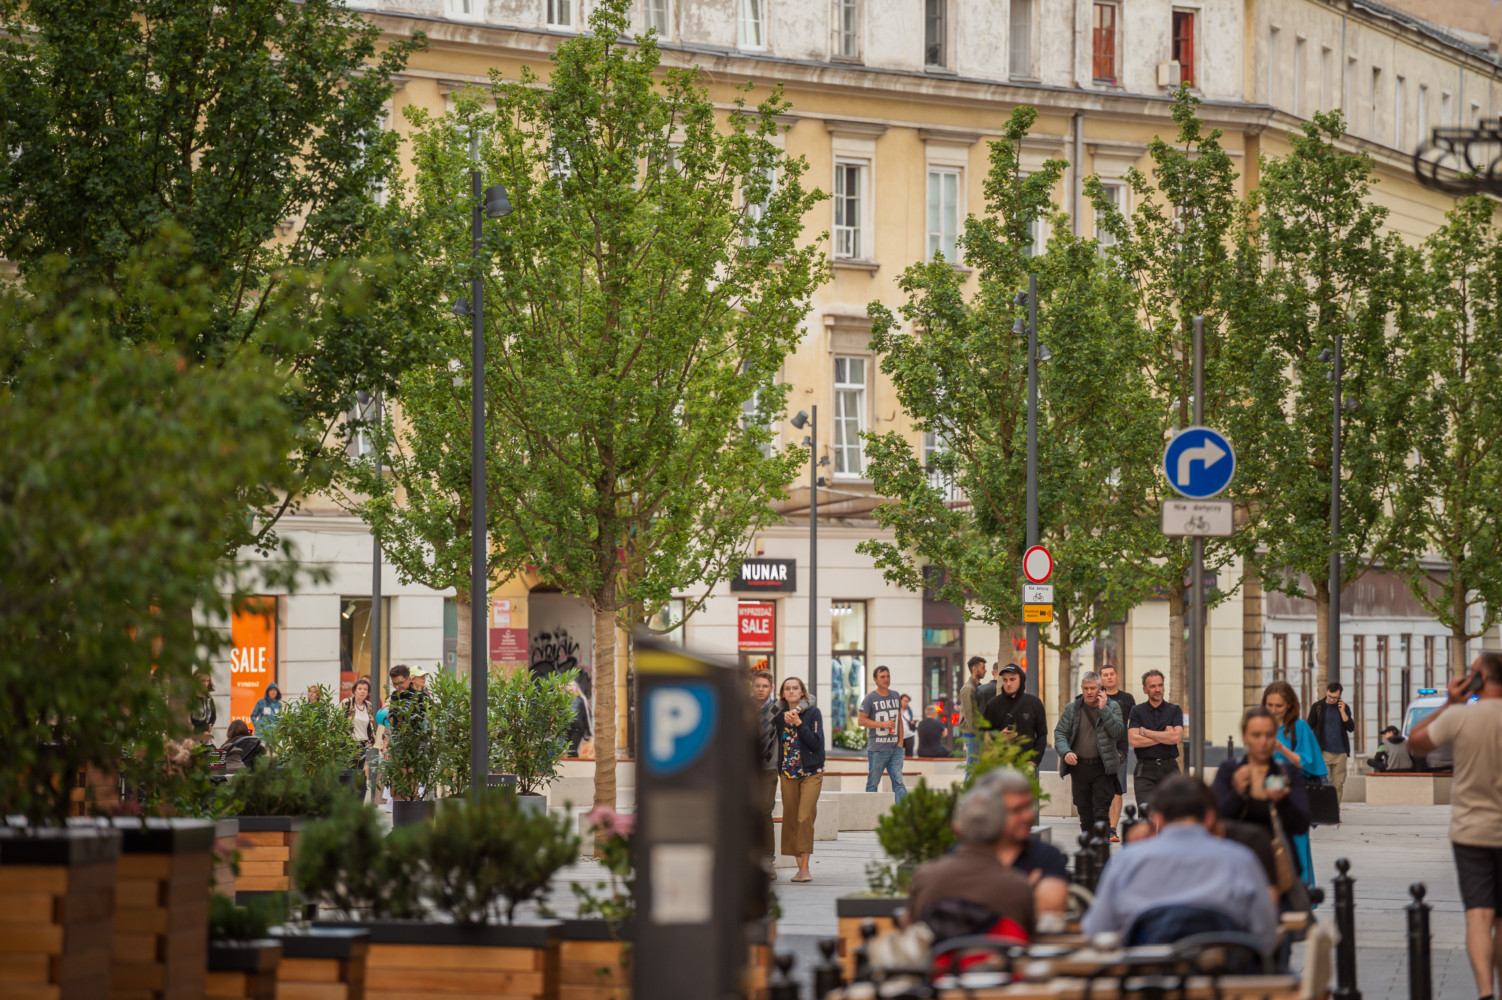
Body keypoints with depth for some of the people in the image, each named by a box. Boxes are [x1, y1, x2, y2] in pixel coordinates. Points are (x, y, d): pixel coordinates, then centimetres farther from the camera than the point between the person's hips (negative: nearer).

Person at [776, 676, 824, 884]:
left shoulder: (812, 713, -3)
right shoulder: (780, 716, 8)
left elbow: (817, 742, -12)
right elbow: (779, 744, 15)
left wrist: (798, 723, -17)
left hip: (811, 773, -4)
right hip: (788, 774, 4)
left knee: (805, 818, -13)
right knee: (791, 819, 2)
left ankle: (805, 867, -14)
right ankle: (801, 866, 7)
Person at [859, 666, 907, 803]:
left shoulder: (896, 696, 14)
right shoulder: (870, 698, -2)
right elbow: (861, 720, -5)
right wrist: (883, 724, -13)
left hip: (895, 748, 4)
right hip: (877, 749, -4)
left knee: (899, 781, -5)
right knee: (872, 783, 1)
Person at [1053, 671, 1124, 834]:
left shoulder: (1112, 707, 2)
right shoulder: (1072, 708, 7)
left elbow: (1117, 731, -11)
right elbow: (1060, 733, 4)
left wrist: (1103, 709, -15)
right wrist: (1065, 752, -14)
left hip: (1102, 768, -3)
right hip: (1079, 767, 3)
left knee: (1101, 812, -9)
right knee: (1085, 813, 9)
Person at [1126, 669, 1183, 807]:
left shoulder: (1174, 710, 9)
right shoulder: (1137, 711, 8)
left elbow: (1176, 737, -7)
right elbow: (1133, 740, -6)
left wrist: (1145, 732, -3)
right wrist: (1165, 736, -5)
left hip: (1169, 769, 1)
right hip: (1145, 770, -1)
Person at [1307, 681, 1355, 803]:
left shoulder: (1344, 707, 9)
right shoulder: (1317, 707, 2)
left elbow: (1351, 728, 1)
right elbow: (1309, 728, 4)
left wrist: (1342, 711, -7)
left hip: (1340, 752, 2)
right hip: (1323, 752, -2)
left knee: (1339, 784, 2)